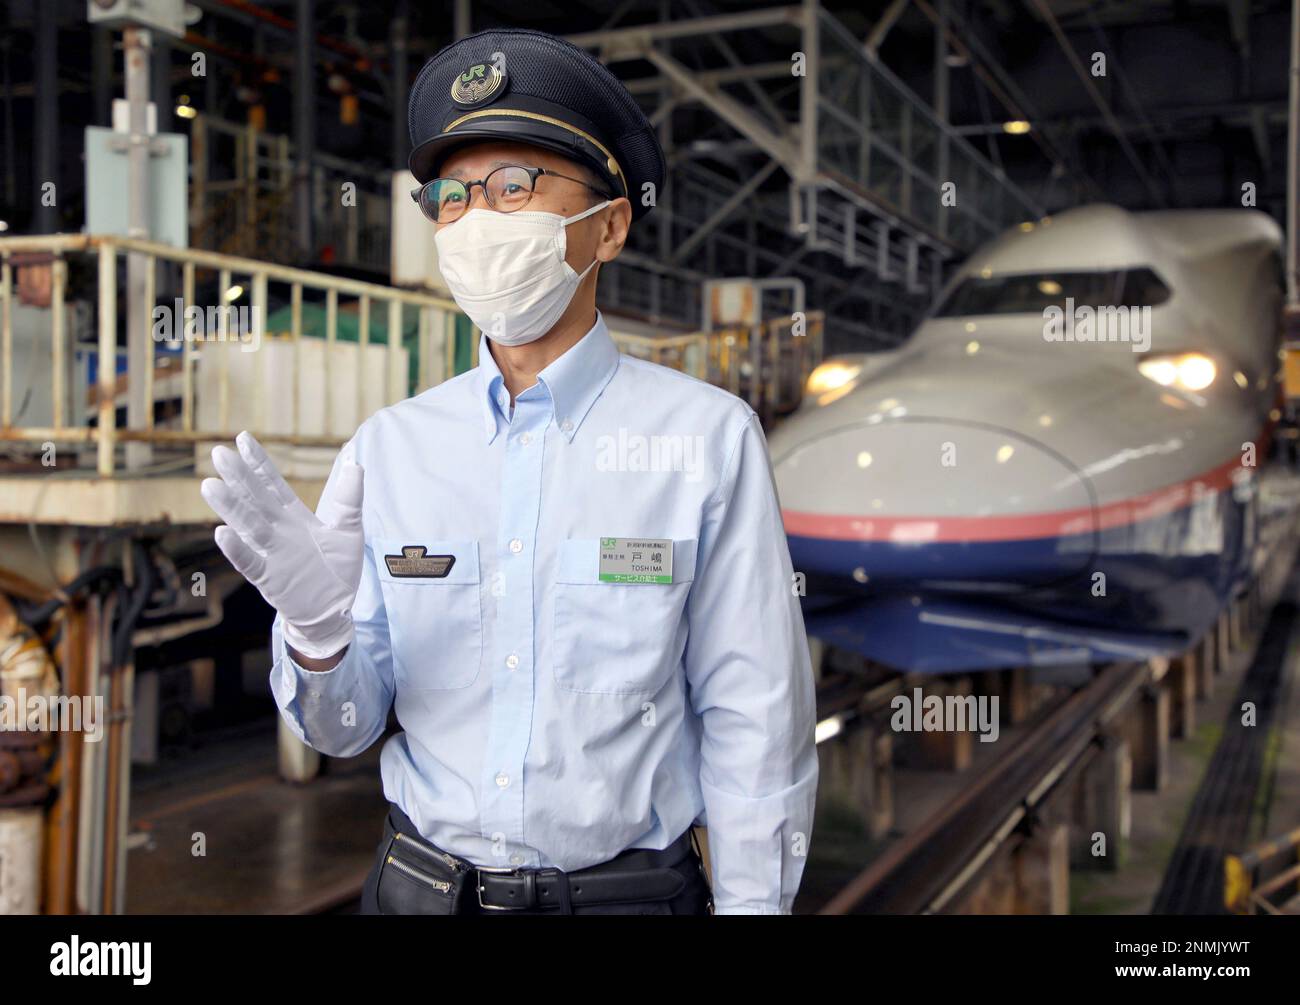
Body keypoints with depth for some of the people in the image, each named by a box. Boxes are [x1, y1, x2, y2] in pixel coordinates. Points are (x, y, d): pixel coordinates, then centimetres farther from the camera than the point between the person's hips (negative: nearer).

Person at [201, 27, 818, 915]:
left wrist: (752, 902, -10)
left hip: (626, 888, -2)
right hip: (421, 882, 3)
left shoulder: (708, 438, -11)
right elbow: (347, 726, -2)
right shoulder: (390, 447, -3)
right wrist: (315, 627, -21)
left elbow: (752, 724, -9)